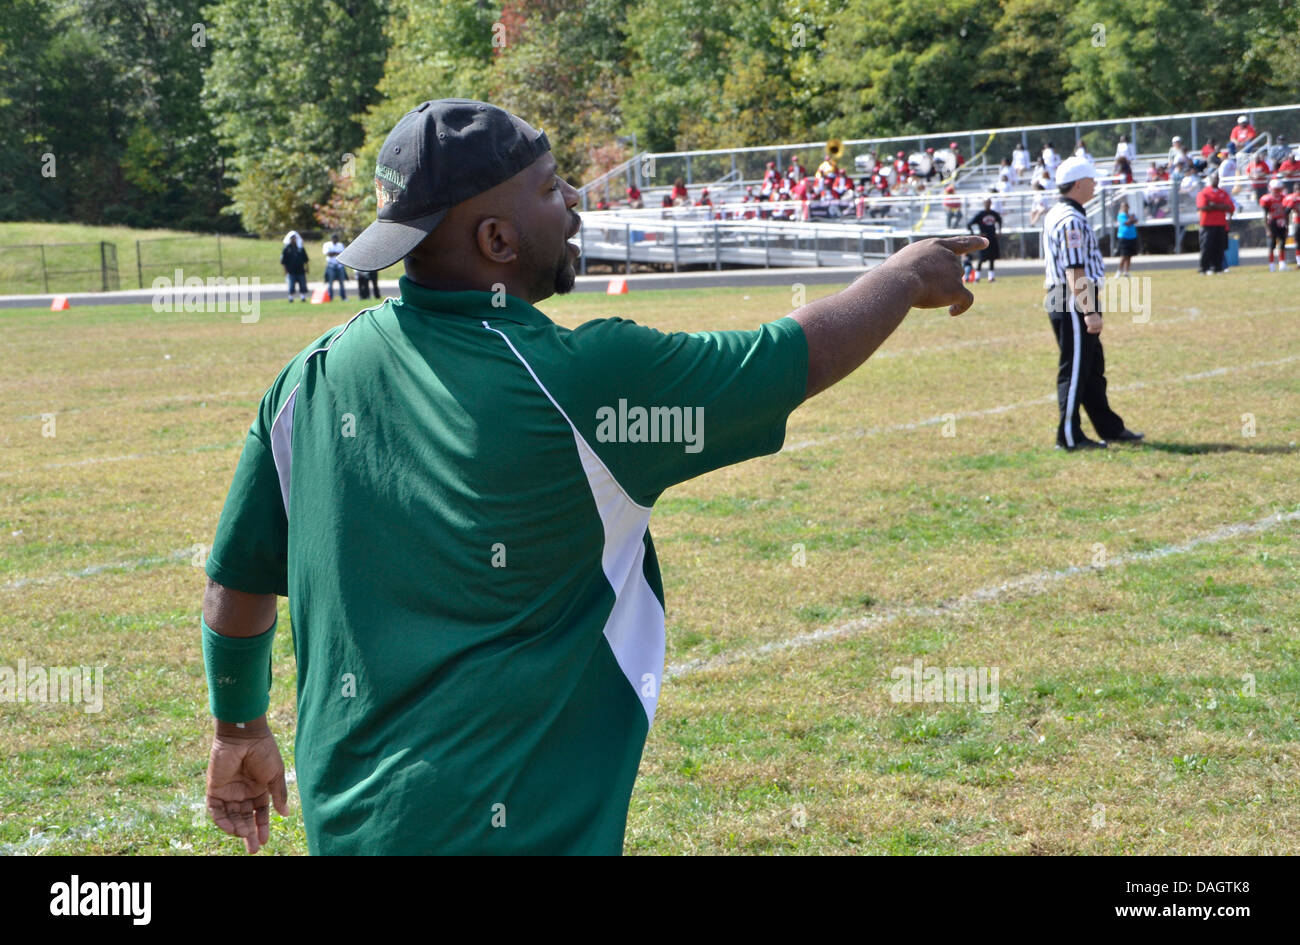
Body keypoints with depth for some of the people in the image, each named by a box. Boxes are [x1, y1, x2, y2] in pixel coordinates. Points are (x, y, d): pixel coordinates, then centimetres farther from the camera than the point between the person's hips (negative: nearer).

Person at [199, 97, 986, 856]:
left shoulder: (310, 377, -1)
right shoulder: (580, 378, -17)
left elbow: (236, 586, 8)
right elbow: (803, 359, -5)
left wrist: (240, 729, 25)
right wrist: (907, 276, 14)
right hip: (515, 828, -6)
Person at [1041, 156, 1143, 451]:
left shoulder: (1055, 215, 16)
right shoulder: (1071, 220, -18)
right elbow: (1075, 272, -24)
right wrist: (1089, 311, -26)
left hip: (1063, 300, 11)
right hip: (1074, 304, -11)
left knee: (1093, 369, 16)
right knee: (1075, 370, -4)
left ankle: (1110, 428, 24)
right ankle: (1069, 437, 1)